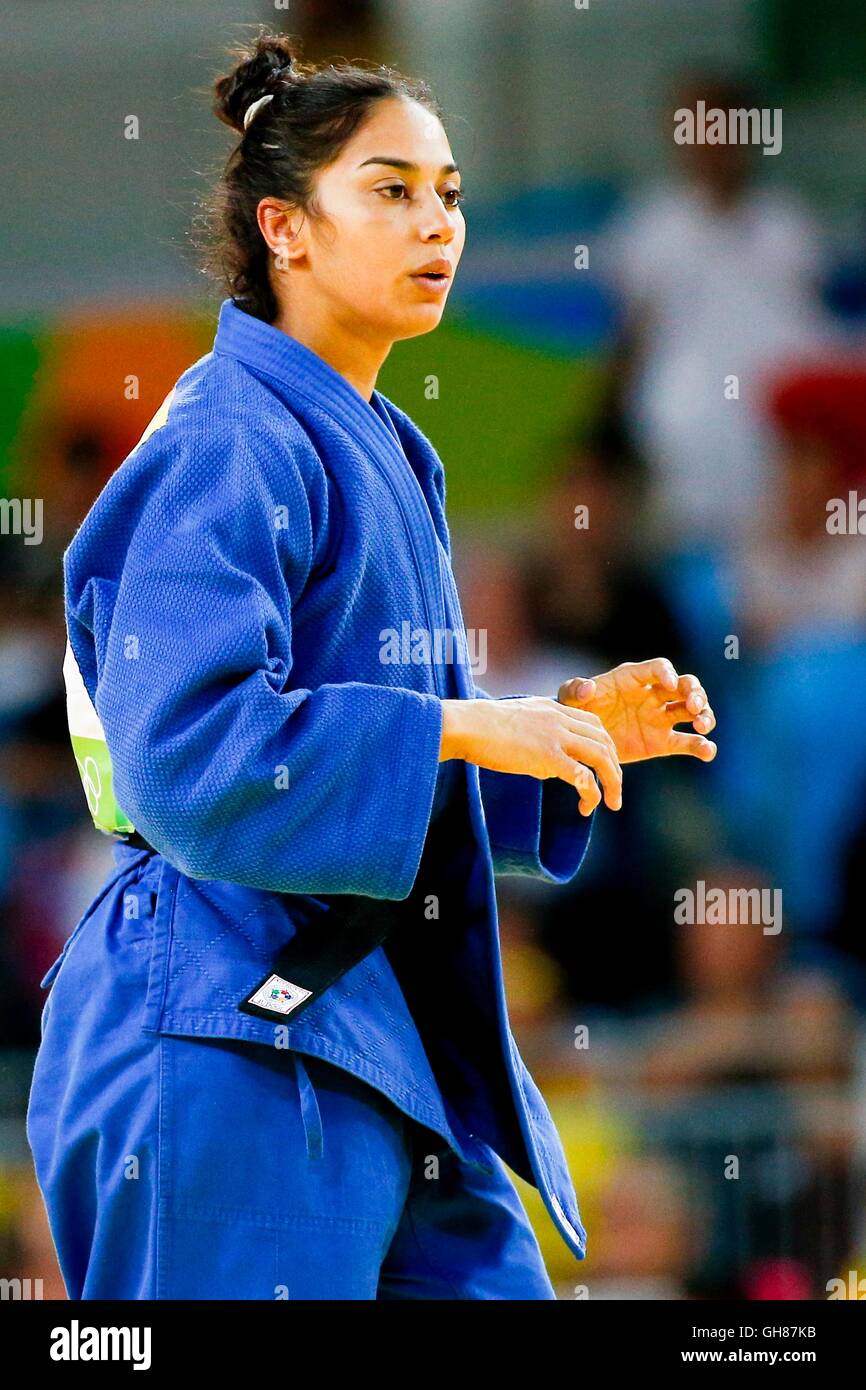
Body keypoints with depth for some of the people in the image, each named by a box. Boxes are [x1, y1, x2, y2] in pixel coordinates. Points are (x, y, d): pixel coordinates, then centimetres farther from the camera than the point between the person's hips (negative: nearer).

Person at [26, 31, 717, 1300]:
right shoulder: (227, 451, -13)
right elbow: (186, 747, -23)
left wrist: (570, 725, 9)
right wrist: (465, 728, -20)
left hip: (385, 1038, 9)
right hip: (238, 1058, -9)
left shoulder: (378, 455, 17)